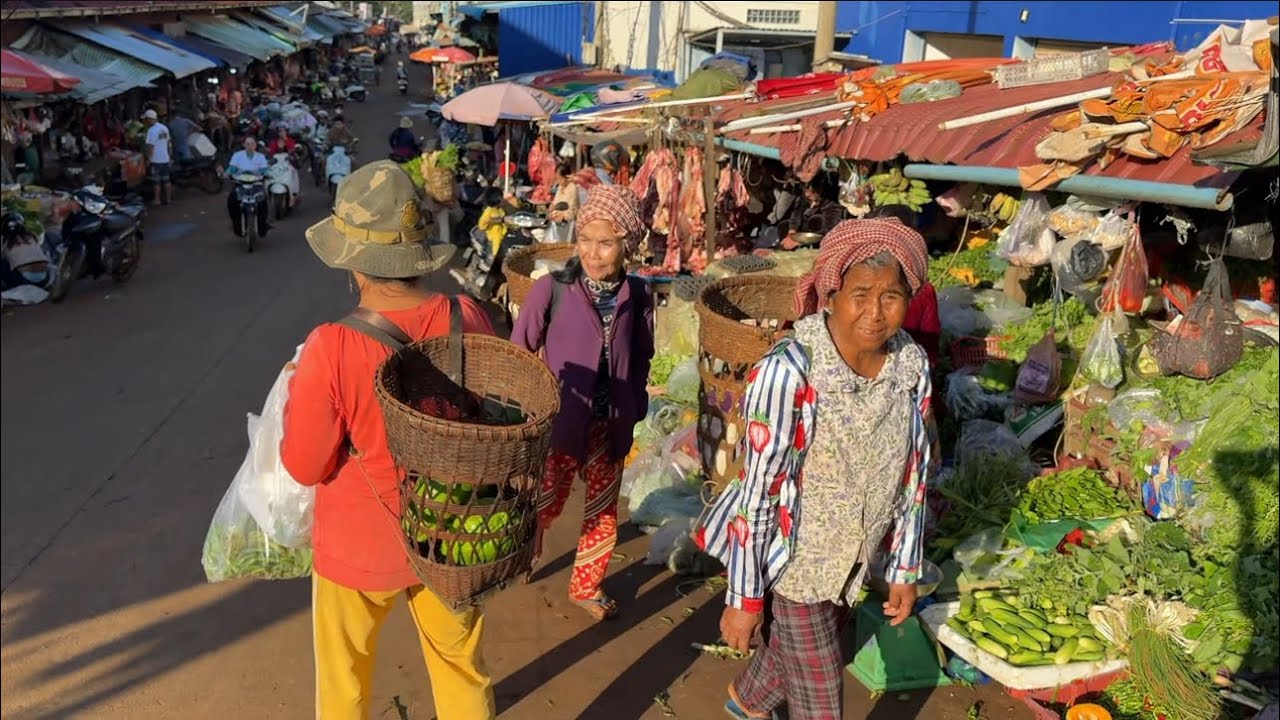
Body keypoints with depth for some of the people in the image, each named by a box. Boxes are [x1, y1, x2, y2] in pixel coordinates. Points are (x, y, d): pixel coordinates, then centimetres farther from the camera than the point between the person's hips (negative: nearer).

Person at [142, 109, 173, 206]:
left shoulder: (152, 130, -17)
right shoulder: (164, 128, 8)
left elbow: (150, 146, -19)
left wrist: (148, 159, -13)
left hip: (156, 160, -7)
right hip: (165, 158, 7)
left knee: (157, 181, 2)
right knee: (166, 180, 12)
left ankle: (157, 200, 8)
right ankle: (168, 199, 17)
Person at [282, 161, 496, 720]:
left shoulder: (331, 348, -28)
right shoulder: (469, 320, -17)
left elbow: (305, 466, -14)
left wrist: (297, 398, 1)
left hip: (359, 546, -3)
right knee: (462, 668, 24)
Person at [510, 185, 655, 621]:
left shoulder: (637, 296, -6)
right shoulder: (552, 290, -16)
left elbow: (640, 361, 7)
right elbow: (518, 356, -8)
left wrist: (633, 410, 1)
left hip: (610, 427, 3)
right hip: (558, 423, -3)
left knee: (603, 512, 17)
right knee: (546, 504, 16)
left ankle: (586, 585, 40)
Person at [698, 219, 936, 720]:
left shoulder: (912, 365, -12)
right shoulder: (789, 371, -30)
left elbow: (913, 473, 0)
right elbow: (756, 491, -23)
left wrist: (904, 569, 7)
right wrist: (744, 597, -16)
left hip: (851, 554, 6)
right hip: (789, 554, -6)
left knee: (796, 648, 29)